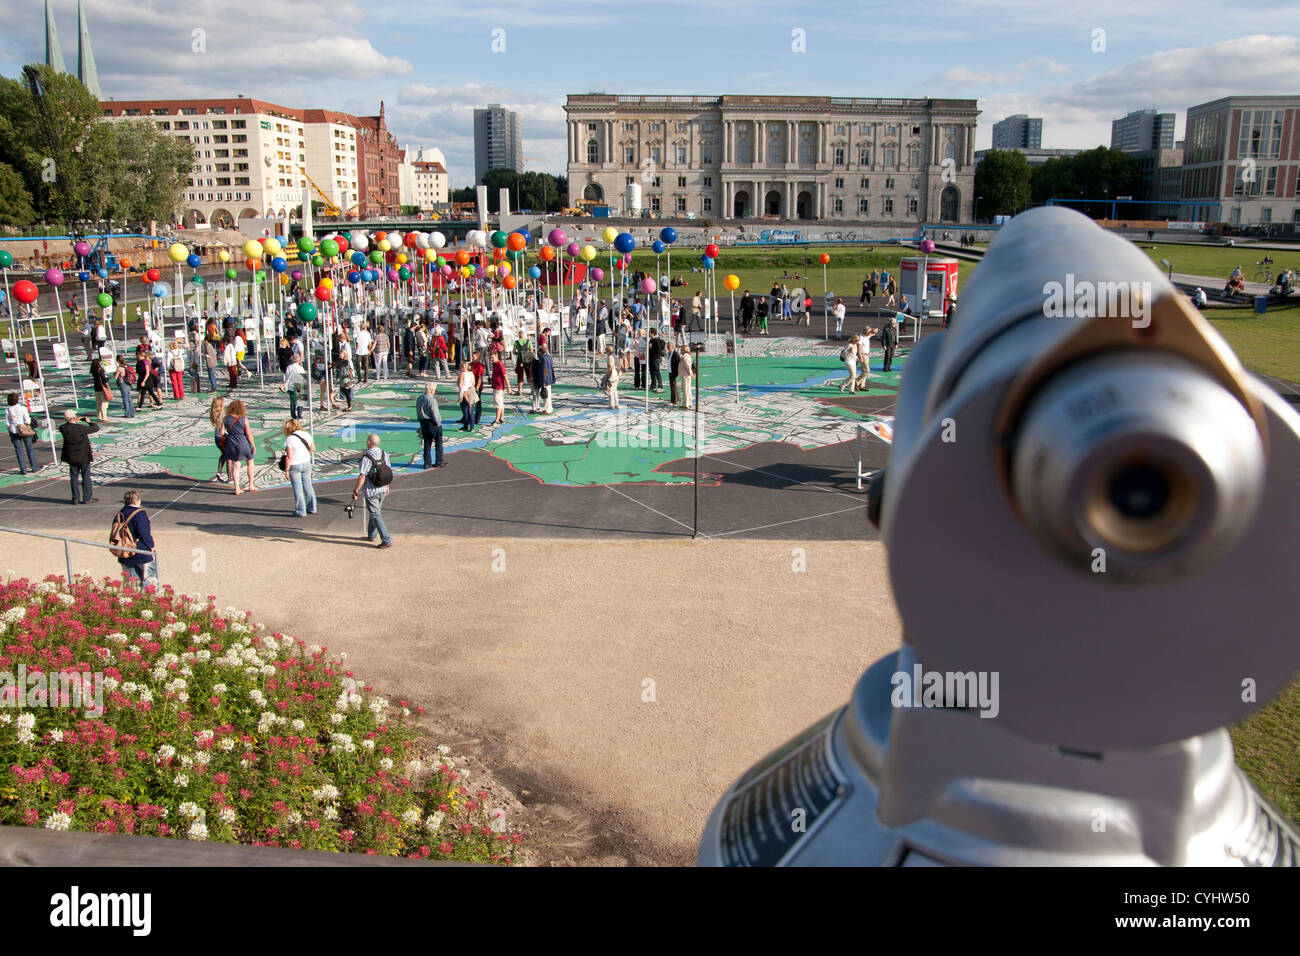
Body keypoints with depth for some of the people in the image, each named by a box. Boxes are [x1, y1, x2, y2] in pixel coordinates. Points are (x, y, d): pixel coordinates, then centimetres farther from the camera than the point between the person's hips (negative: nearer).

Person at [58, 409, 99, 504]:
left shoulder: (63, 428, -10)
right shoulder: (81, 428, -20)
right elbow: (96, 428, -8)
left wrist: (74, 421, 18)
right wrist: (89, 421, 10)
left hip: (71, 457, 3)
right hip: (84, 457, -3)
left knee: (74, 477, 12)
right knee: (86, 477, 7)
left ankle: (75, 499, 12)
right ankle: (87, 498, 9)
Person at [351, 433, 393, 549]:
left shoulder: (366, 457, -20)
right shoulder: (384, 454, 1)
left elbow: (362, 476, -22)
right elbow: (389, 471, 9)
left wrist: (355, 491, -13)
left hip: (371, 491, -7)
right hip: (383, 489, 7)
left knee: (376, 515, -1)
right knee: (376, 511, 23)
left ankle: (387, 540, -5)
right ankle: (371, 535, 38)